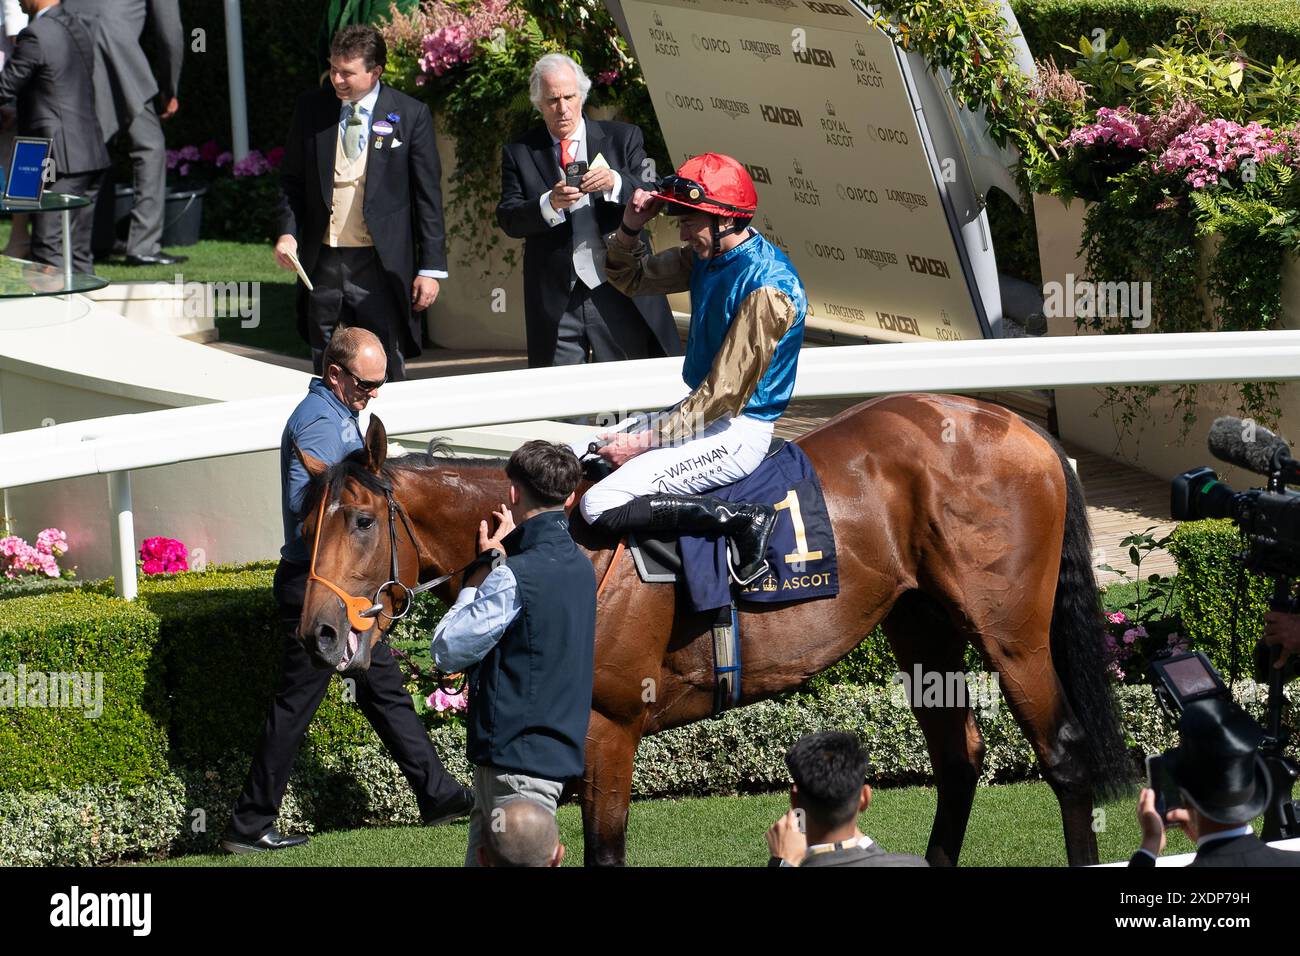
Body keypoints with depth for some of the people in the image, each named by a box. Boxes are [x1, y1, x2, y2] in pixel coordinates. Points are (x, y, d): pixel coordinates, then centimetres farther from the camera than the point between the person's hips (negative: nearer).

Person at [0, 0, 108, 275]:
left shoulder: (36, 35, -14)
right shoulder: (79, 28, 14)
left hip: (60, 159, -9)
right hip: (91, 156, 9)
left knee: (49, 253, -8)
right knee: (79, 254, 12)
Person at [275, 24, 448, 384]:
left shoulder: (410, 115, -2)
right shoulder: (310, 109, 6)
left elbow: (428, 195, 0)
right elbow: (292, 180, 14)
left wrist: (431, 268, -3)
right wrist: (288, 231, -4)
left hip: (382, 264, -3)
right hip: (324, 262, 3)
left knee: (385, 376, -3)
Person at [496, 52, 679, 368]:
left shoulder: (623, 138, 8)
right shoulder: (519, 153, 8)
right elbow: (508, 219, -2)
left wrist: (615, 182, -21)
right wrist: (549, 203, -22)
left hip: (619, 294, 0)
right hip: (555, 303, 0)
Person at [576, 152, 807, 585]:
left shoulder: (764, 286, -24)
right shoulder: (706, 256, 4)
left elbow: (724, 397, -23)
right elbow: (631, 279, 18)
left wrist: (645, 440, -18)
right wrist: (630, 228, -4)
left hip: (738, 432, -10)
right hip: (702, 412, 10)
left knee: (601, 505, -21)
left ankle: (744, 519, -17)